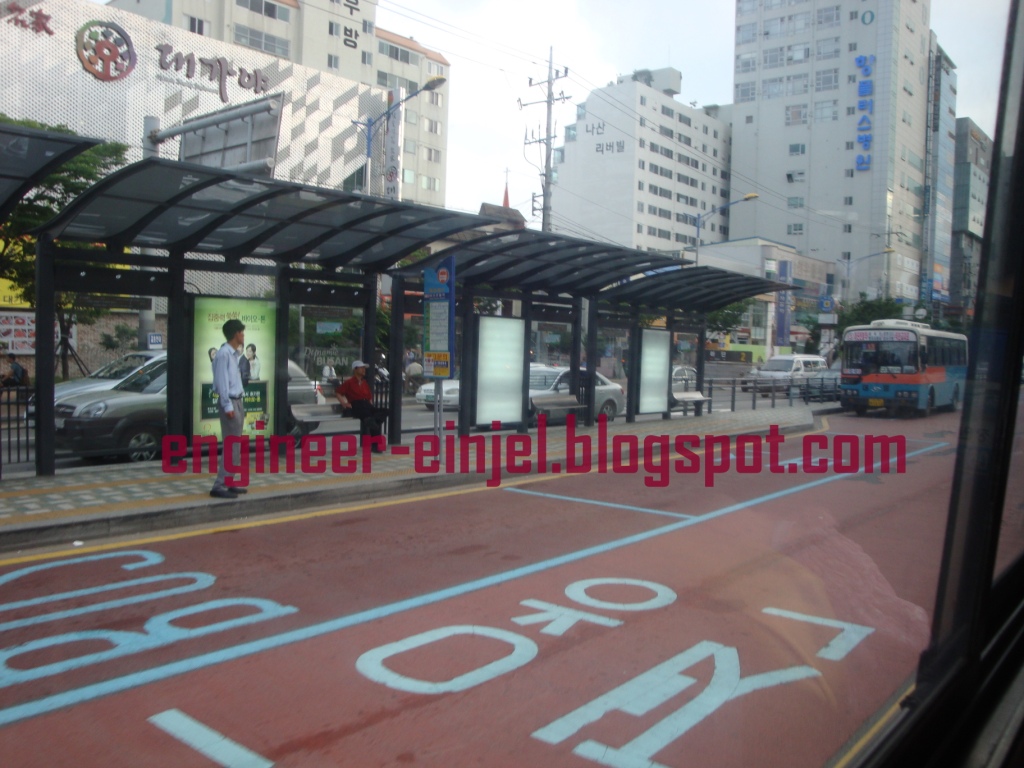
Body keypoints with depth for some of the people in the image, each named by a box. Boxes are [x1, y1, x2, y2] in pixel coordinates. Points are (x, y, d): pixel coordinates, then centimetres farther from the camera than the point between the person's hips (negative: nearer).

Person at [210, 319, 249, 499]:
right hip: (230, 403, -10)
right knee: (231, 447, -10)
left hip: (237, 401, 10)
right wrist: (227, 406, -20)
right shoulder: (223, 353, -15)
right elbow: (222, 382, -19)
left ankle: (227, 483, 18)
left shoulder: (234, 354, 14)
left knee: (235, 446, 12)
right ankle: (219, 486, -7)